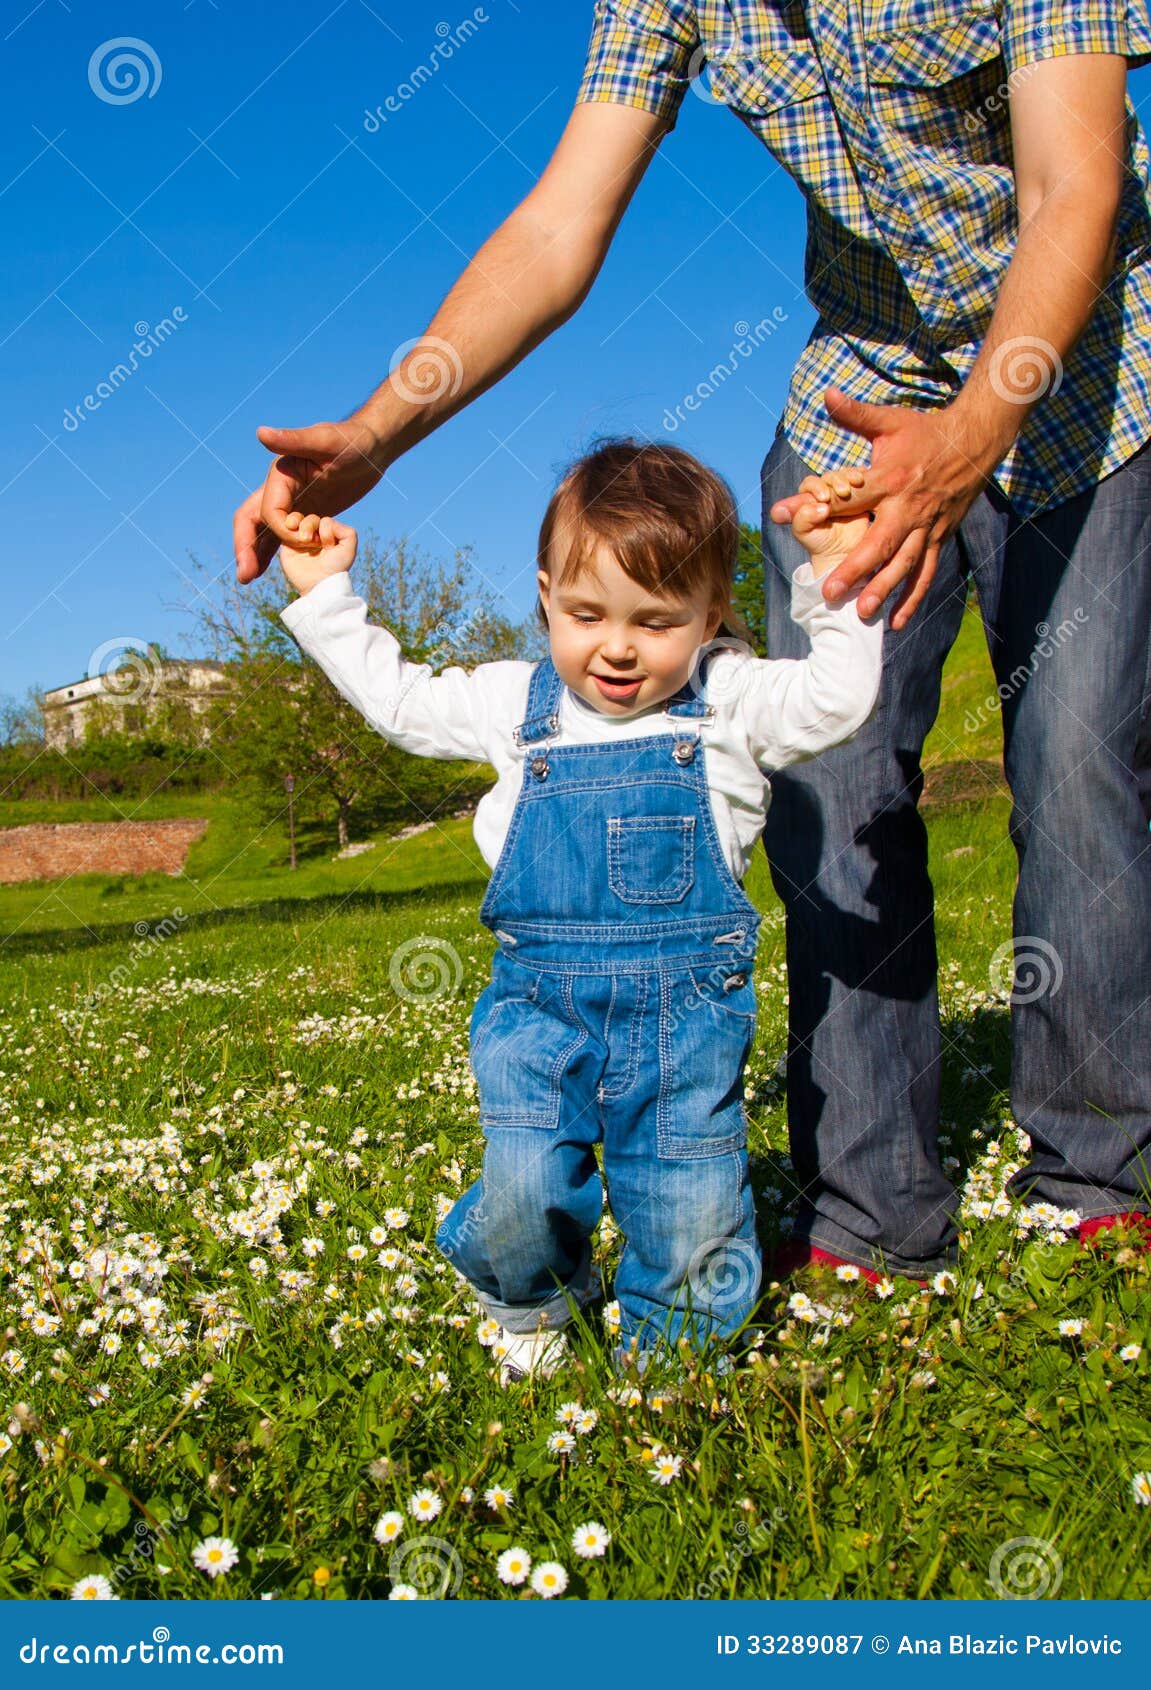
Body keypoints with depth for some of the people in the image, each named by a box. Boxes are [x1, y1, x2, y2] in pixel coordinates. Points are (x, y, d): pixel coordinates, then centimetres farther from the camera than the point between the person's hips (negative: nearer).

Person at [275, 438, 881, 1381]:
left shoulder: (730, 699, 2)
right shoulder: (518, 704, 8)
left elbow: (837, 700, -6)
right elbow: (400, 699, 19)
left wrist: (836, 578, -13)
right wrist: (325, 596, 19)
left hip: (687, 1010, -1)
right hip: (542, 1005, 1)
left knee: (693, 1216, 1)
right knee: (522, 1192, -10)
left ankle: (665, 1336, 31)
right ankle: (529, 1305, 24)